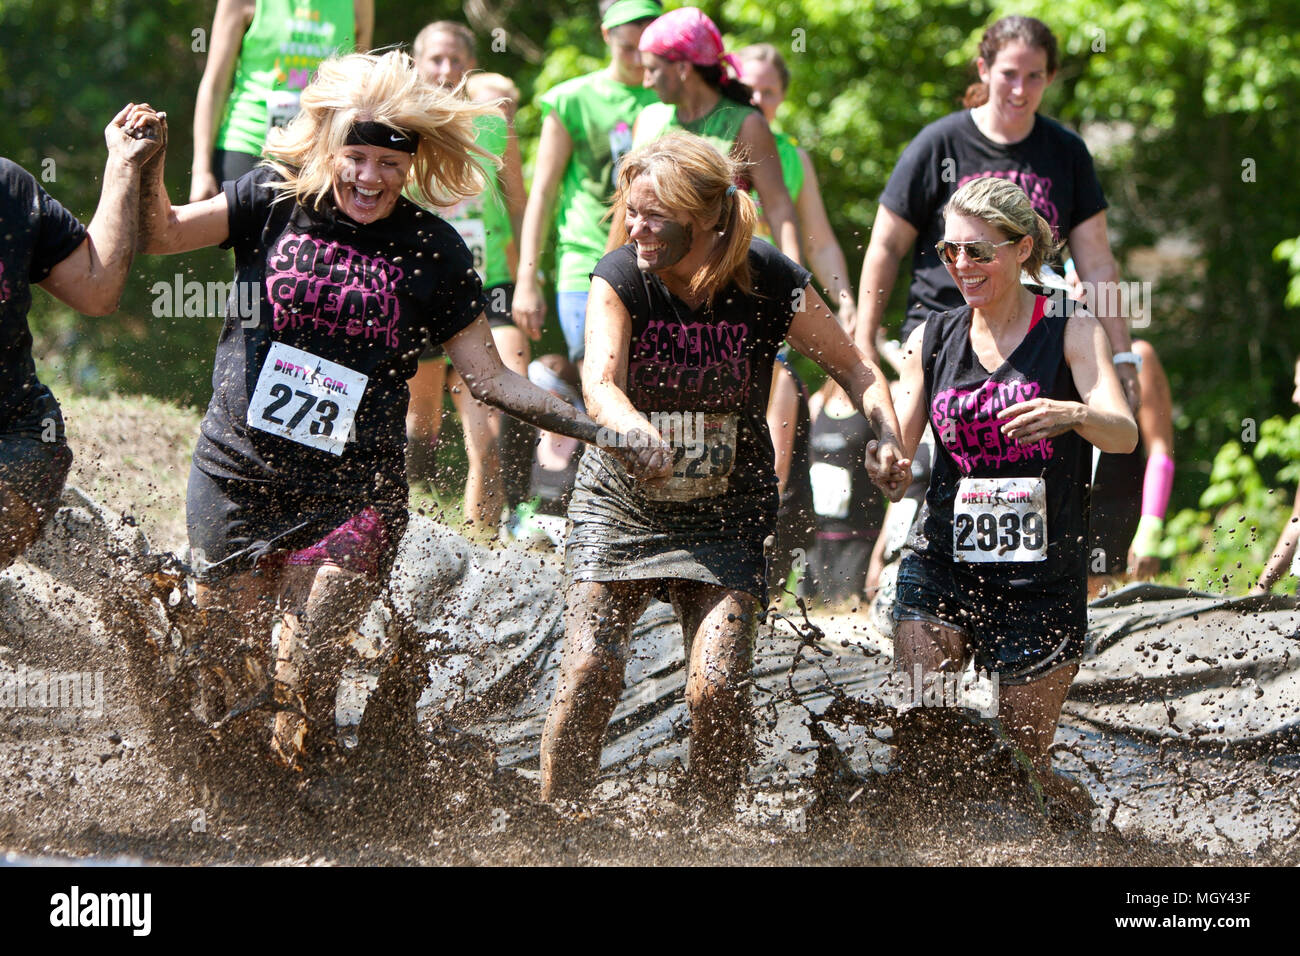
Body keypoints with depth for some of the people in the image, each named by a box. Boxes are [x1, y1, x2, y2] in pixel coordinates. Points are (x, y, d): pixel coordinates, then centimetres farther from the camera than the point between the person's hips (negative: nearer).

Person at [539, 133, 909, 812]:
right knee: (589, 673, -12)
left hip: (726, 518, 0)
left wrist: (887, 439, -18)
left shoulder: (770, 284, -13)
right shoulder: (619, 278, -13)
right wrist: (631, 429, -52)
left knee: (717, 690, -14)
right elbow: (599, 382, -29)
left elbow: (850, 365, 1)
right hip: (620, 503, 1)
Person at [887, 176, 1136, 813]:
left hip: (1041, 582, -3)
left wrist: (1072, 414, -35)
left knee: (1022, 758, 0)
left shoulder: (1070, 333, -1)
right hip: (940, 565, 3)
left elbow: (1125, 433, -14)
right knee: (911, 736, -14)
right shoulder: (933, 338, 10)